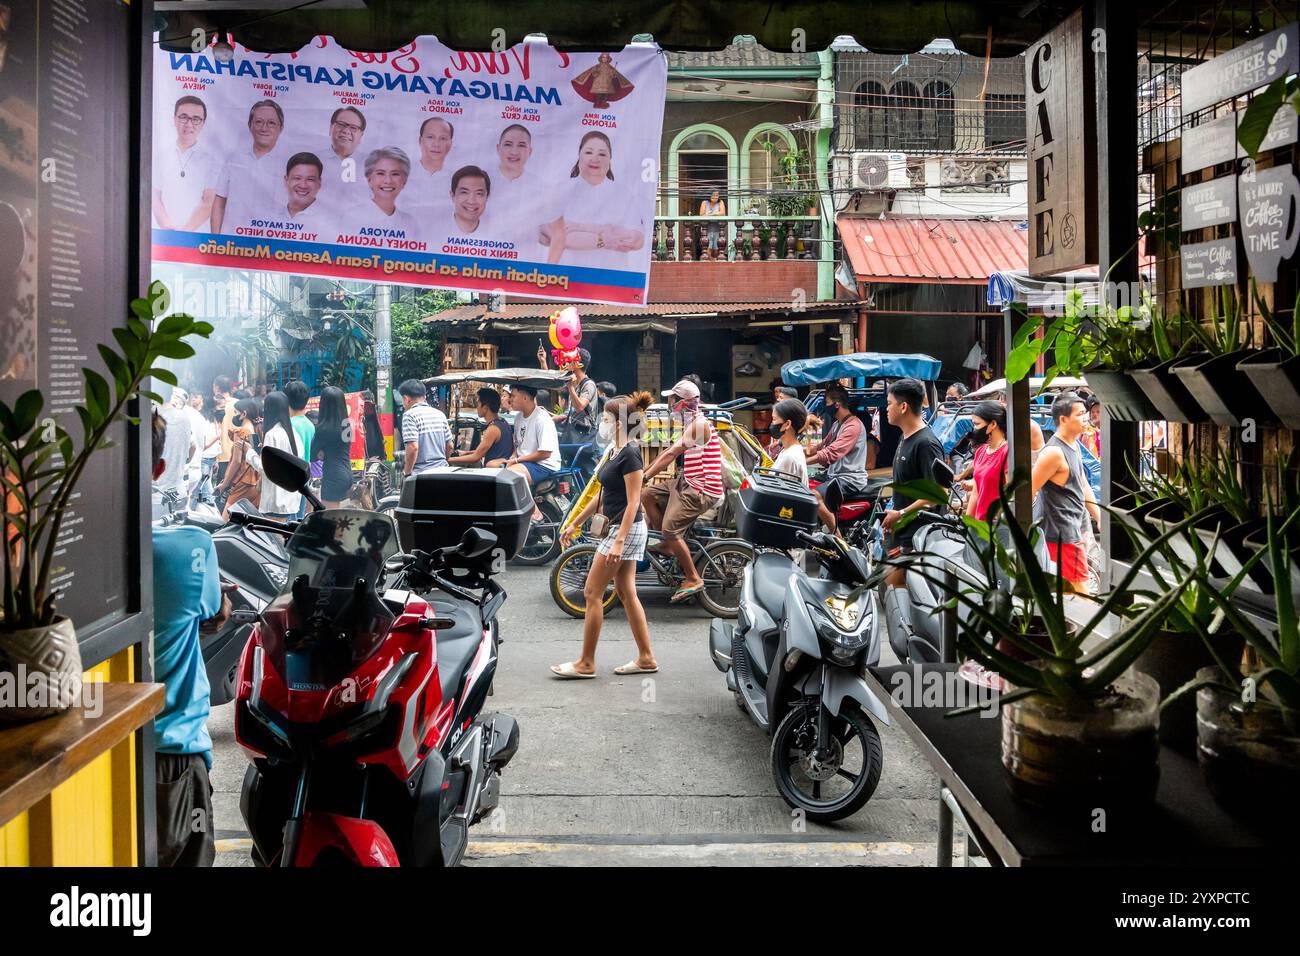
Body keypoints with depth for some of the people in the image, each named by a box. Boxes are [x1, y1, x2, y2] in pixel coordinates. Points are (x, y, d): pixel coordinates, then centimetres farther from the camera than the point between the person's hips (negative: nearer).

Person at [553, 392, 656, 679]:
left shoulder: (629, 454, -17)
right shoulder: (616, 452, 13)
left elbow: (632, 502, -20)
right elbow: (603, 494, 19)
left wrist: (619, 542, -25)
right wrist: (575, 524, 21)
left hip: (626, 529, -10)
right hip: (620, 528, 10)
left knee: (592, 592, -4)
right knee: (626, 592, 11)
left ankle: (586, 663, 3)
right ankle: (646, 658, 16)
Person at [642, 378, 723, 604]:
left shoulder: (699, 424, -16)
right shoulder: (691, 424, 17)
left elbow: (671, 454, -21)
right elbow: (669, 451, 20)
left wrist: (644, 477, -21)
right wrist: (644, 470, 17)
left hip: (701, 489, -10)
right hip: (688, 483, 10)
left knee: (671, 529, -17)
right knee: (647, 495, 8)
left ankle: (693, 579, -6)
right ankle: (667, 545, 13)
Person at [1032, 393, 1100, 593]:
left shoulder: (1074, 445, 12)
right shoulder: (1054, 452, -18)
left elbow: (1084, 487, 20)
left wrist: (1100, 518, 18)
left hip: (1076, 528, 10)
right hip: (1063, 533, -10)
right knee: (1080, 588, -8)